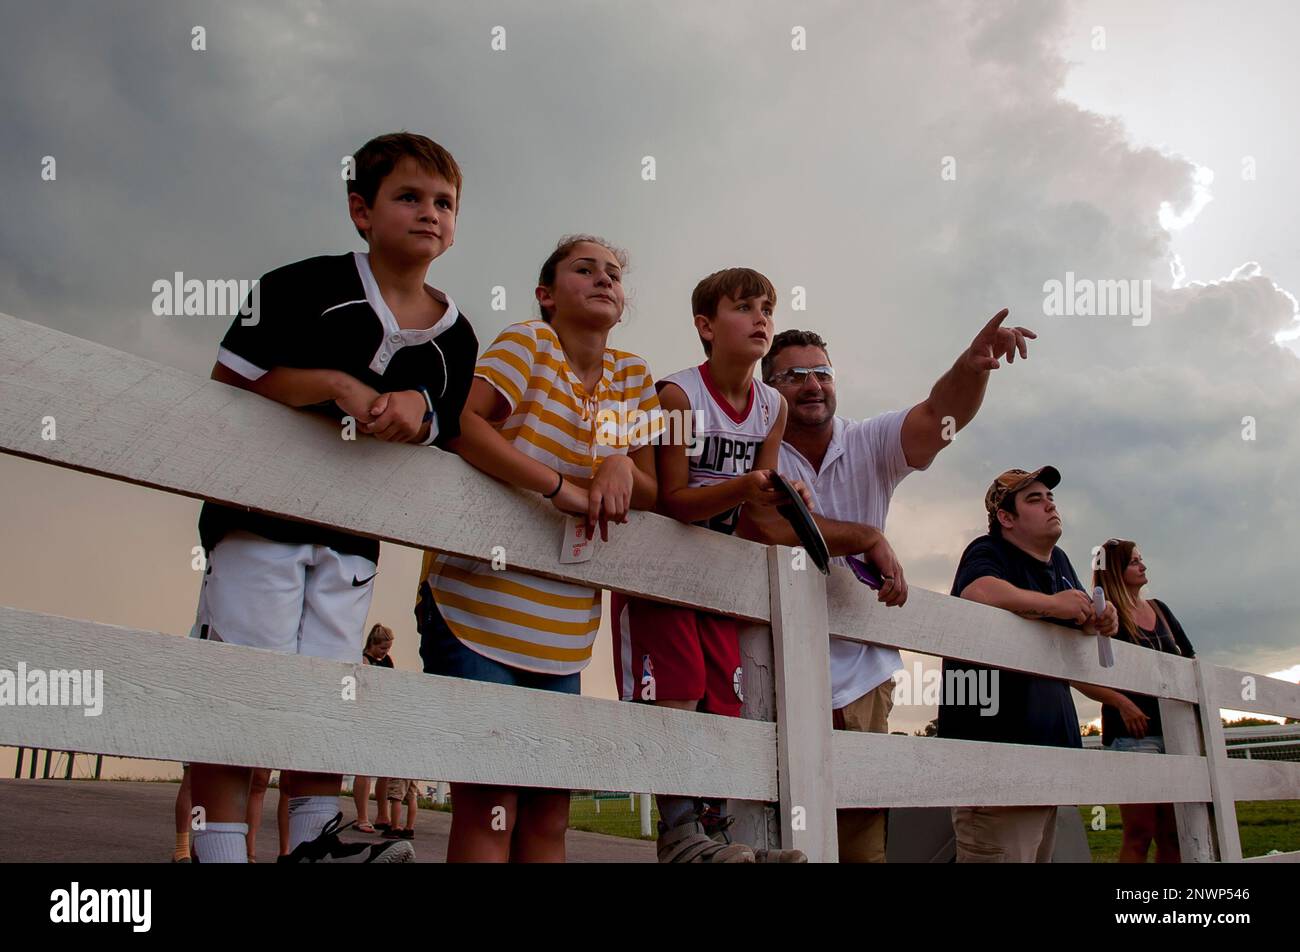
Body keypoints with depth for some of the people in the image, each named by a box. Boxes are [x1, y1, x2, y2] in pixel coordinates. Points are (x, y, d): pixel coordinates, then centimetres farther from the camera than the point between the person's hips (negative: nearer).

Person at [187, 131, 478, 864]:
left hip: (356, 531, 4)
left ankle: (314, 840, 15)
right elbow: (230, 376, -8)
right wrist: (334, 384, -20)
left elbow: (455, 436, 10)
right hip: (260, 507, -4)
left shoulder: (455, 336, 6)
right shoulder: (307, 287, -6)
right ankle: (220, 846, 2)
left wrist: (417, 410, -13)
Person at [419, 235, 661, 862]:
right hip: (476, 610, -6)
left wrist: (622, 468, -11)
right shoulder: (528, 343, -5)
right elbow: (461, 422, -22)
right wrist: (562, 487, -24)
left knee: (549, 818, 11)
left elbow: (654, 494, 11)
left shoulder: (633, 377, 10)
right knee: (489, 809, -7)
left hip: (562, 638, 6)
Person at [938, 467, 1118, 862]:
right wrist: (1051, 604, -26)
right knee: (1003, 851, -14)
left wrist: (1098, 623, 6)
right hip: (997, 736, -9)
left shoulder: (1059, 562, 20)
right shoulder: (988, 552, -7)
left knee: (1039, 852, 13)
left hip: (1050, 738, 9)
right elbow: (978, 590, -30)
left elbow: (1079, 625, 29)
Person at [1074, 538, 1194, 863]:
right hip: (1131, 732, -6)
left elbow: (1189, 659, 23)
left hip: (1174, 727, 7)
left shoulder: (1159, 609, 15)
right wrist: (1122, 703, -19)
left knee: (1173, 834, 9)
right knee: (1139, 835, -6)